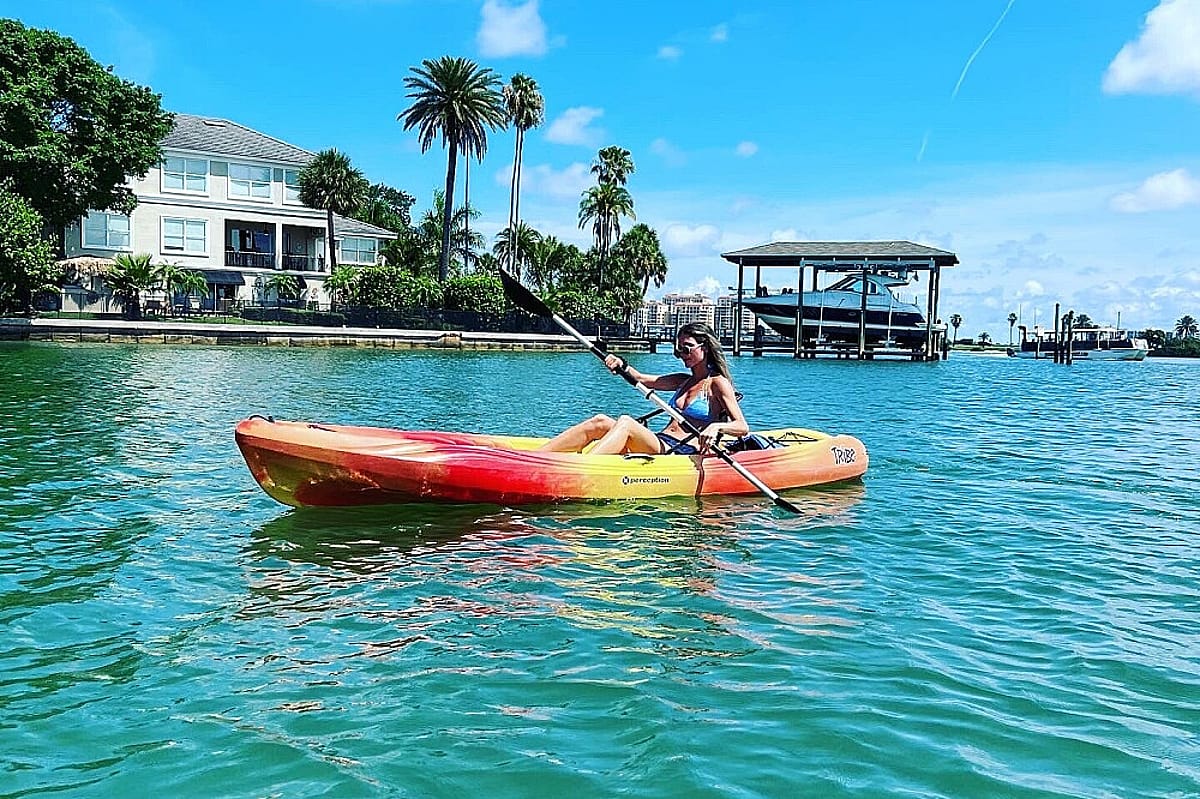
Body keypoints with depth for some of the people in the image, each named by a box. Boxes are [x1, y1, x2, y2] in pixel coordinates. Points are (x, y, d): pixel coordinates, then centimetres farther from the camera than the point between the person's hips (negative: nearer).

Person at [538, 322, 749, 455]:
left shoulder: (718, 383, 2)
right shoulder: (684, 381, 24)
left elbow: (743, 427, -8)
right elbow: (641, 379, 22)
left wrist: (716, 426, -27)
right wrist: (622, 366, 2)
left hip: (684, 454, -7)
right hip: (660, 445, 7)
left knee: (625, 422, -30)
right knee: (600, 421, -12)